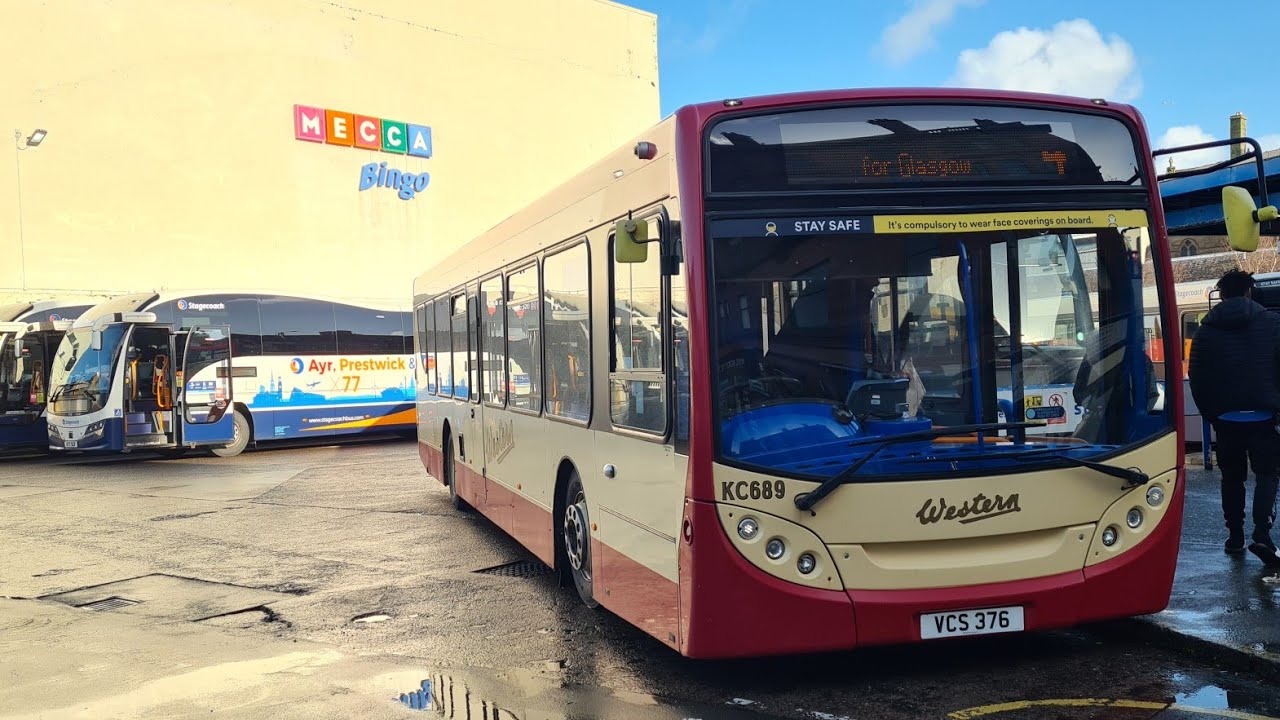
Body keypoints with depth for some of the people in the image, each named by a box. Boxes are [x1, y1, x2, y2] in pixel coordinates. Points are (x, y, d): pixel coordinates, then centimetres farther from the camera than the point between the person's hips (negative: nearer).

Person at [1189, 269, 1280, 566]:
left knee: (1232, 476, 13)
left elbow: (1197, 378, 6)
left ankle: (1235, 536, 14)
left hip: (1225, 416, 2)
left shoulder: (1206, 330, 4)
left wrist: (1210, 413, 16)